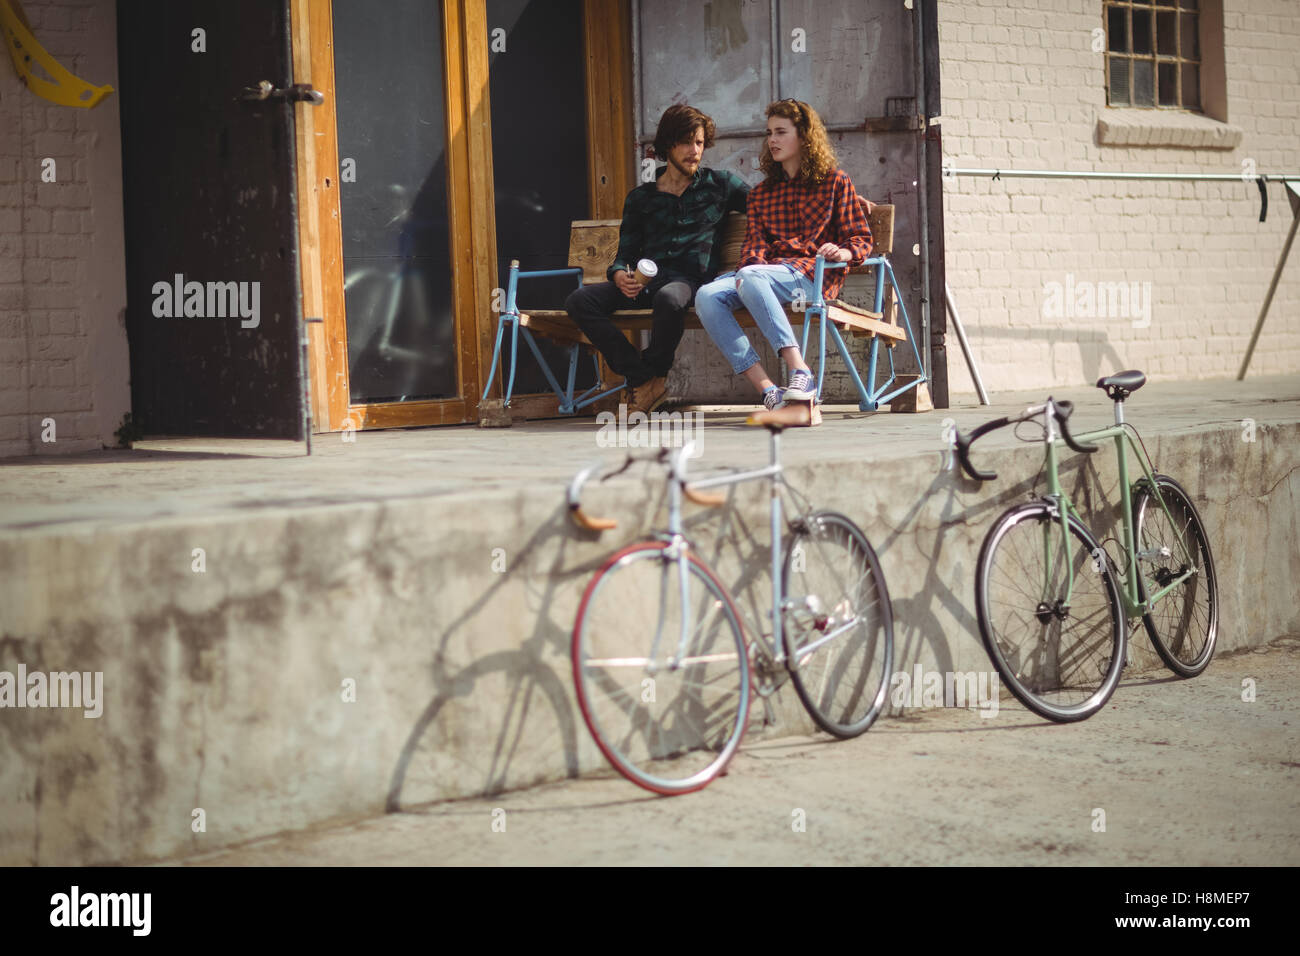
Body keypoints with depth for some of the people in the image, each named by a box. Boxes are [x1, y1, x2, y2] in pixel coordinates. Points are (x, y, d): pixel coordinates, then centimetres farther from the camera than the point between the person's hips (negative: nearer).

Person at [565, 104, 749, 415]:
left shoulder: (720, 184, 16)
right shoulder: (641, 198, 21)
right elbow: (625, 254, 18)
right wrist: (619, 275, -6)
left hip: (689, 280, -3)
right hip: (643, 282, 3)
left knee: (669, 298, -42)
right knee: (579, 301, -23)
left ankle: (654, 375, -15)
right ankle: (641, 378, -21)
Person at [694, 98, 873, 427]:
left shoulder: (835, 182, 13)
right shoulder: (761, 193, 26)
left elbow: (861, 240, 9)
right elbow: (754, 242, 13)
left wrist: (842, 252, -15)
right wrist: (753, 264, -11)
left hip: (814, 275, -5)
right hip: (768, 272, 5)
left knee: (751, 278, -38)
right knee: (707, 296, -26)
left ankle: (802, 382, -45)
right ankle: (772, 395, -36)